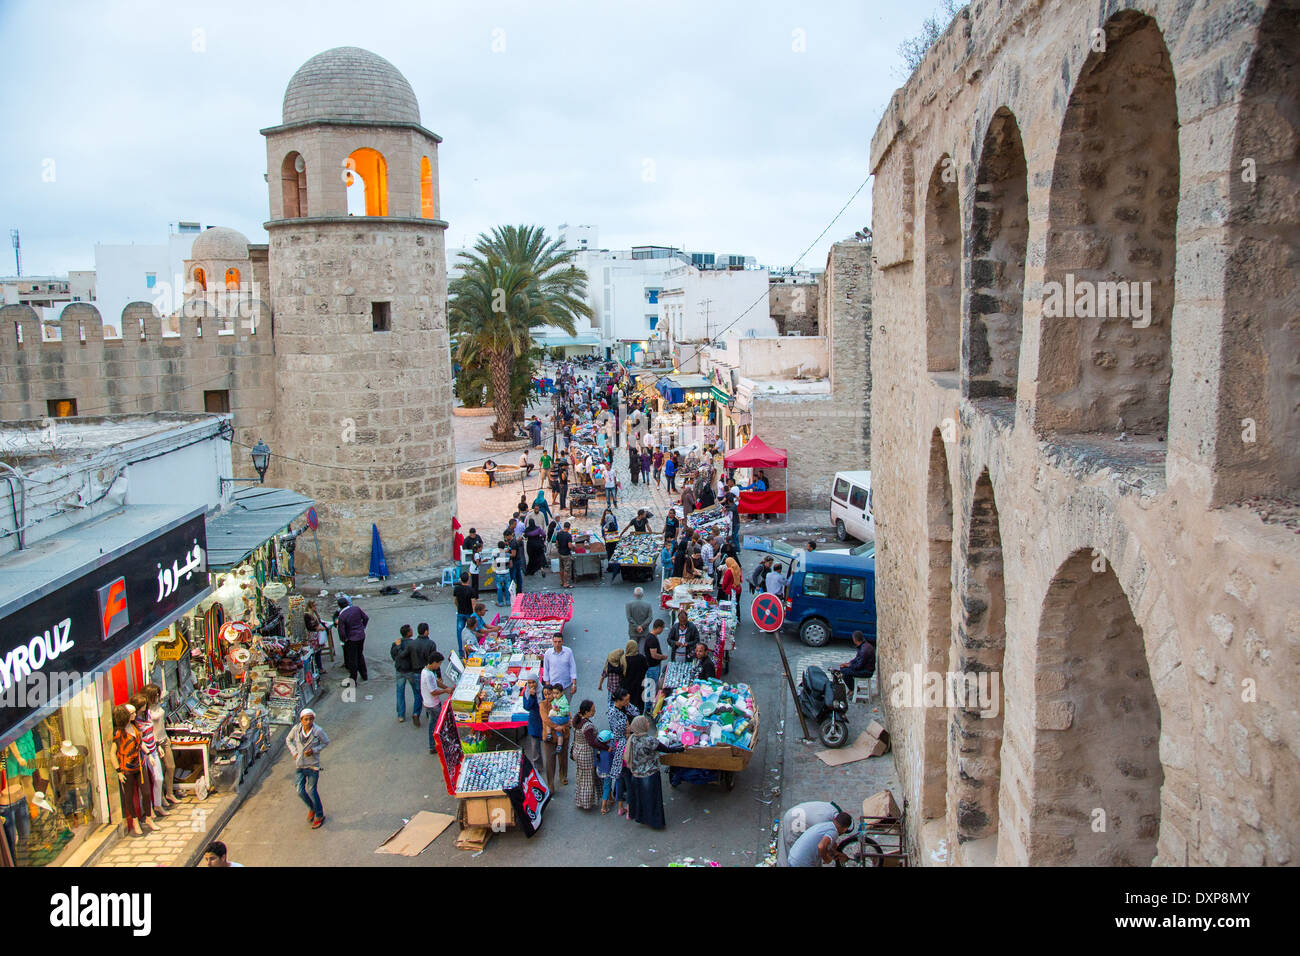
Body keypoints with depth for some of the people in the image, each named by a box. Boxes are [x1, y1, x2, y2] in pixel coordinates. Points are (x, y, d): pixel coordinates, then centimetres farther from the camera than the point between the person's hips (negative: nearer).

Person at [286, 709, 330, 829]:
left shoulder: (318, 731, -17)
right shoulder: (296, 729, -10)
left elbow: (326, 742, -1)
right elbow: (288, 740, 10)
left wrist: (314, 750, -15)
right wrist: (294, 752, -3)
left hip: (313, 765, -3)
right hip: (299, 764, 3)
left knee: (312, 791, 3)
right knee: (300, 791, 3)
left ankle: (319, 815, 23)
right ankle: (311, 808, 33)